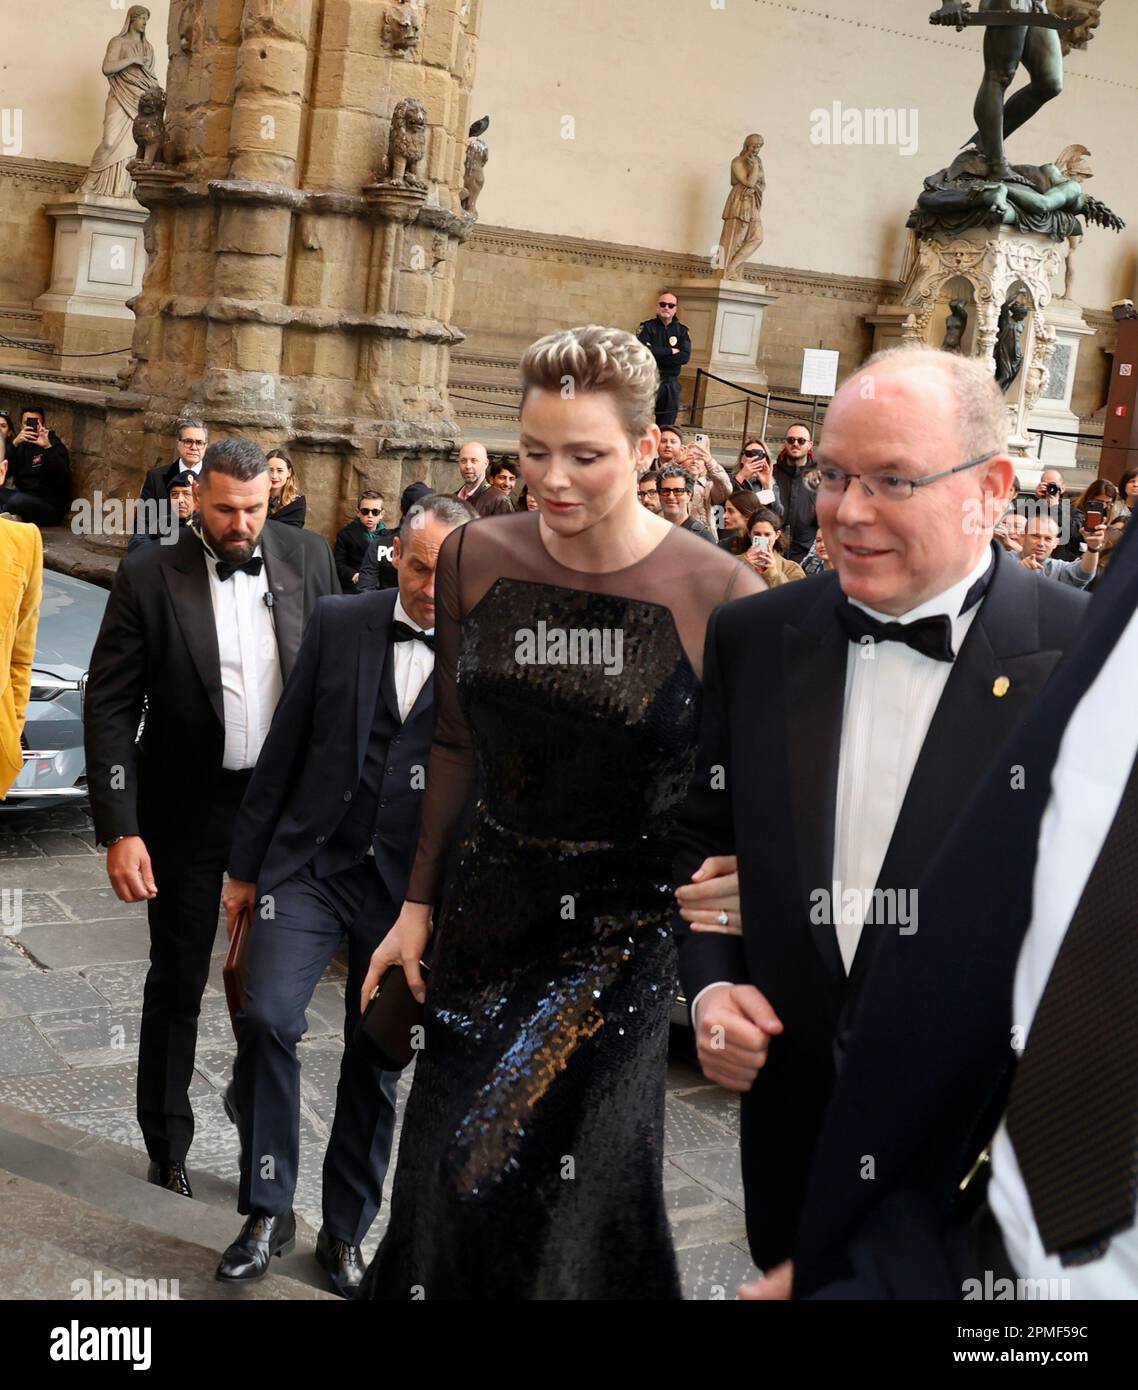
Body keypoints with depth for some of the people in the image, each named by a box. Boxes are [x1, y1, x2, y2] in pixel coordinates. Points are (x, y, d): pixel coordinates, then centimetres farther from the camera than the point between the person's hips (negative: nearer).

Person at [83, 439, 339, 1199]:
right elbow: (110, 708, -10)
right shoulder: (149, 577, -10)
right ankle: (168, 1142, 29)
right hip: (188, 808, -2)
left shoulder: (307, 558, -4)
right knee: (178, 980, 12)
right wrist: (120, 829, -16)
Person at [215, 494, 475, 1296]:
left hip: (409, 886, -1)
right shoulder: (339, 624, 0)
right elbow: (285, 747, 4)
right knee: (267, 1018, -16)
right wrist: (246, 864, 6)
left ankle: (347, 1230, 28)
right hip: (310, 862, 1)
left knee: (377, 1062, 9)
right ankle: (268, 1211, 4)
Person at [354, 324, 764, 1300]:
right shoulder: (477, 559, -2)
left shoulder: (717, 596, -16)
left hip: (627, 925, -4)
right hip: (492, 903, 5)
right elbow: (457, 741, 8)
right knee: (442, 1185, 14)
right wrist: (419, 904, 10)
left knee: (560, 1191, -1)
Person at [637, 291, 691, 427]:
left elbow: (685, 356, -6)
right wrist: (670, 351, -9)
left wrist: (657, 354, -12)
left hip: (671, 384, 3)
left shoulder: (682, 331, 9)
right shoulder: (647, 327, 2)